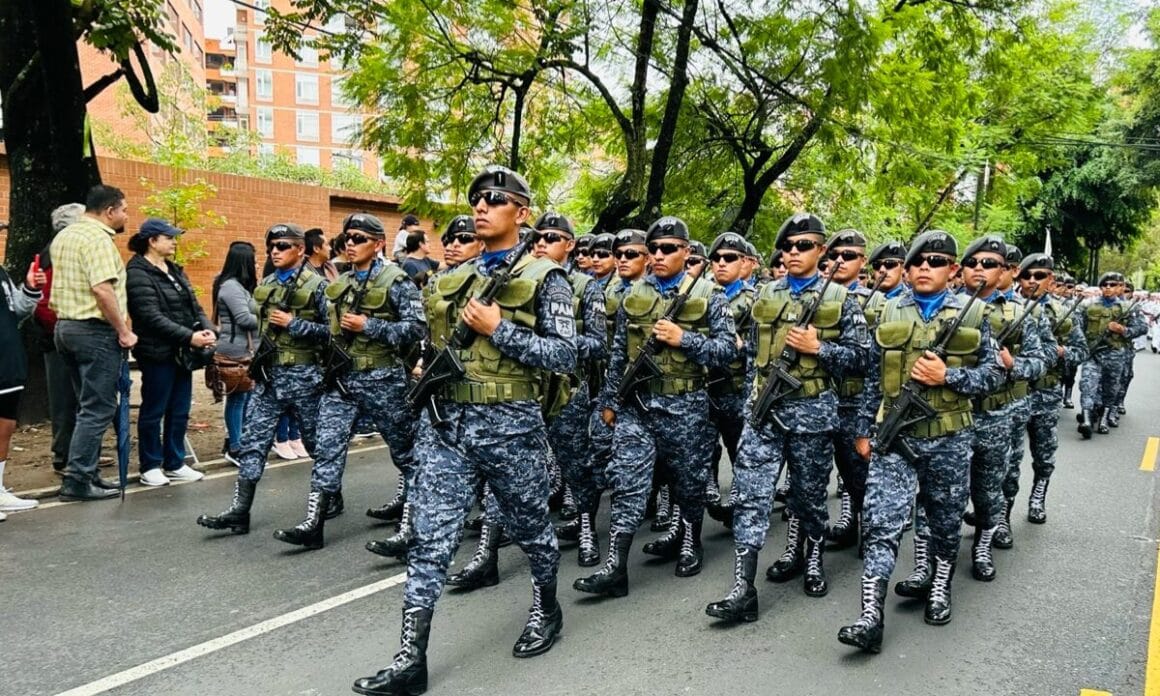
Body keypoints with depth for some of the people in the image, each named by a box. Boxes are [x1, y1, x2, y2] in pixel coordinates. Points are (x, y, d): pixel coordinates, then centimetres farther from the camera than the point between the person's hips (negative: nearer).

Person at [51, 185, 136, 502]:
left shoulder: (63, 236, 16)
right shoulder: (97, 238, -15)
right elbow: (102, 288, -25)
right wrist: (123, 330, -20)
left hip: (66, 326, 10)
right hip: (95, 331, -10)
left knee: (89, 406, 15)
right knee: (98, 409, -5)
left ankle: (86, 472, 19)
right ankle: (77, 481, -4)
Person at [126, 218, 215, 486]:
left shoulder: (174, 270, 15)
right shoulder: (138, 273, -11)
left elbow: (194, 305, 13)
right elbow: (152, 317, -19)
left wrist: (207, 329, -6)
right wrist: (189, 336, -23)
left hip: (182, 353, 8)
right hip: (158, 353, -8)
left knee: (180, 411, 13)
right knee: (154, 411, 4)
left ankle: (175, 464, 23)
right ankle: (151, 467, 15)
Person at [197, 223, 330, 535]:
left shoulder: (316, 285, -7)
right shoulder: (264, 285, 12)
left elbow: (331, 331, -12)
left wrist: (294, 323, -18)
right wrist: (257, 360, 19)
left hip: (303, 375, -5)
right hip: (269, 374, 6)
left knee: (317, 440, 8)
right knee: (253, 440, 0)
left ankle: (332, 497, 26)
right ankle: (240, 510, 1)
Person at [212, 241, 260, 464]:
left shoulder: (240, 285, 18)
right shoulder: (231, 286, -14)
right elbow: (245, 318, -19)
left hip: (246, 349, 10)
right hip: (236, 350, -10)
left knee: (245, 396, 13)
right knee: (238, 397, -5)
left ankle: (235, 440, 22)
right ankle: (234, 448, 1)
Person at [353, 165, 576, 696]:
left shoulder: (544, 278, -4)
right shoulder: (454, 279, 13)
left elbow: (565, 355, -12)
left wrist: (498, 328, -17)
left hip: (509, 424, -4)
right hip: (445, 420, 4)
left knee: (529, 526, 15)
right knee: (430, 537, 0)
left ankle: (547, 610, 41)